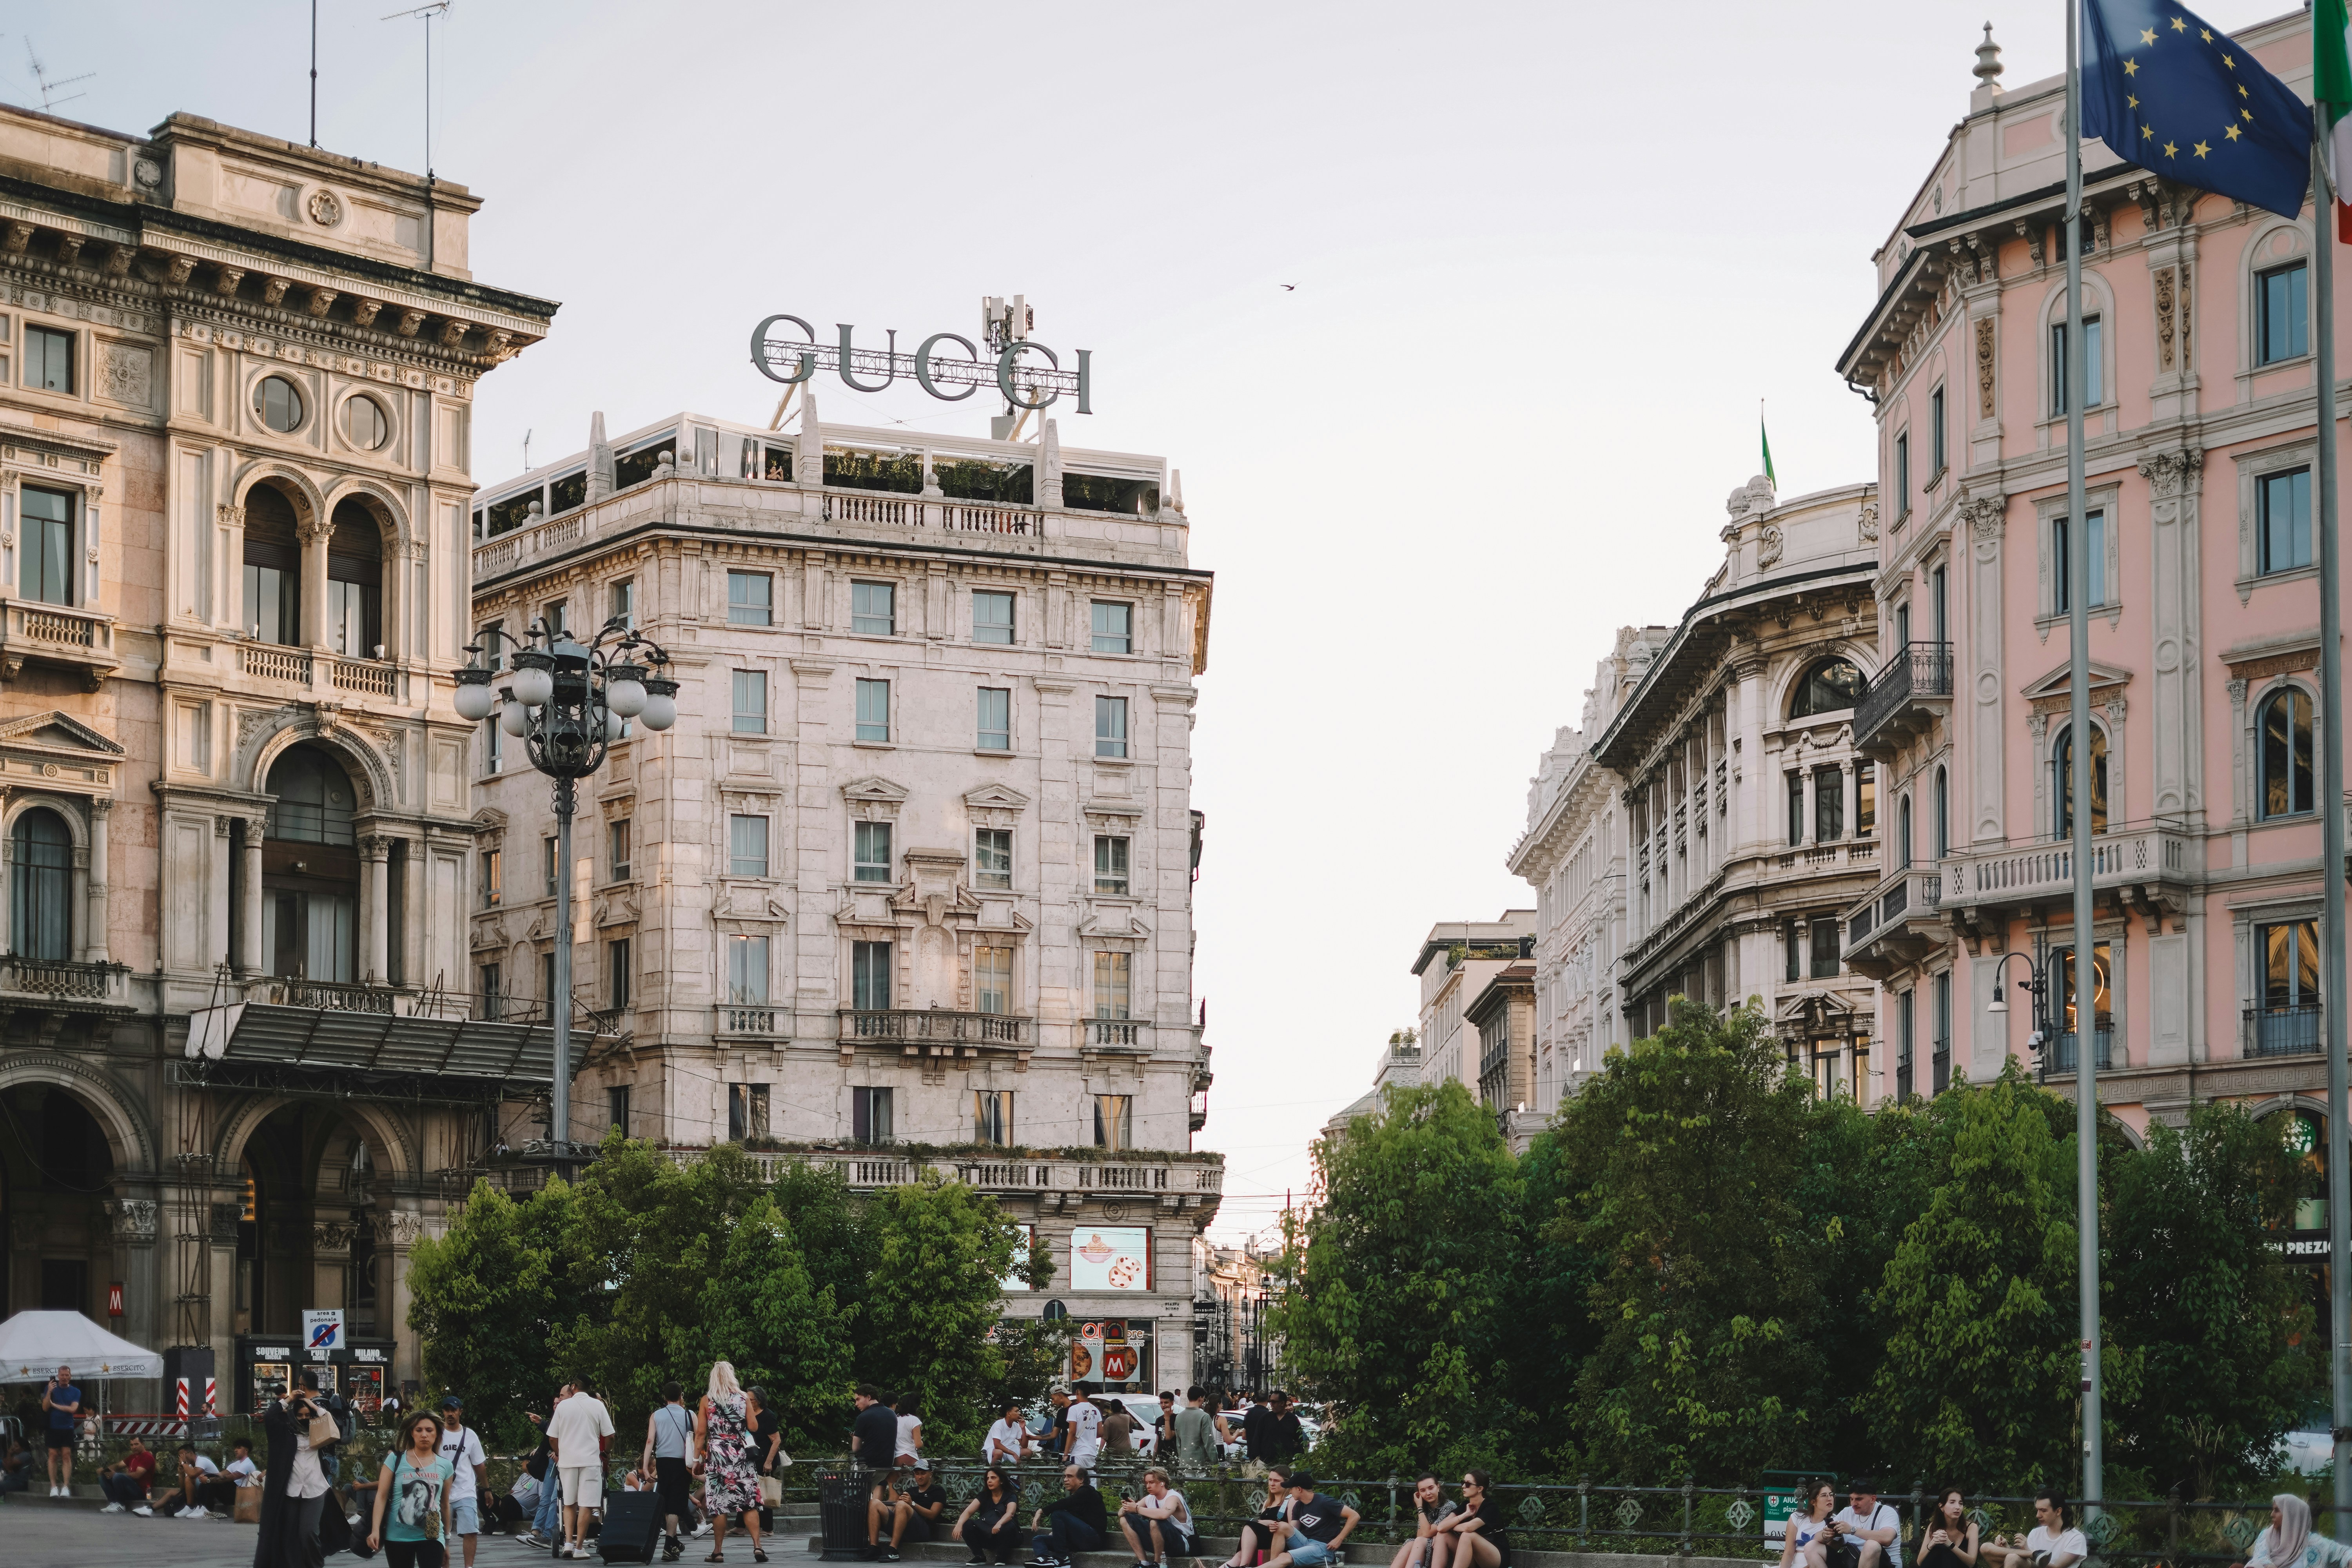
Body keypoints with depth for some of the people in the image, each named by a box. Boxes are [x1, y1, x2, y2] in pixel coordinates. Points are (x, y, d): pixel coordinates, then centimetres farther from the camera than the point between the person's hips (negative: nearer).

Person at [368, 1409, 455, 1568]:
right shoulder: (395, 1460, 0)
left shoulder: (445, 1466, 6)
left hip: (431, 1537, 0)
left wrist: (447, 1540, 20)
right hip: (397, 1537, 0)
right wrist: (375, 1530, -14)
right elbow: (382, 1496, -3)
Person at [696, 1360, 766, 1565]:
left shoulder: (707, 1400, 1)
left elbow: (701, 1432, -2)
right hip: (742, 1454, 1)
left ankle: (718, 1551, 3)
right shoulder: (743, 1398, 3)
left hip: (716, 1455, -1)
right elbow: (754, 1426, 0)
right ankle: (757, 1546, -9)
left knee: (718, 1504, 2)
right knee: (750, 1503, 2)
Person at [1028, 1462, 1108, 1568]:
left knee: (1058, 1514, -23)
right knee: (1038, 1540, 1)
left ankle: (1062, 1558, -22)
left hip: (1092, 1538, -9)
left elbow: (1064, 1503, -23)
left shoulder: (1087, 1492, -5)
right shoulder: (1075, 1495, 21)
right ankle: (1046, 1557, -36)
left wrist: (1041, 1511, -20)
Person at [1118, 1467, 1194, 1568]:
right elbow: (1121, 1513, 4)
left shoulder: (1173, 1497, -17)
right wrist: (1126, 1508, -21)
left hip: (1181, 1544, -8)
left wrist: (1137, 1509, -32)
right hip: (1157, 1543, 8)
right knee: (1125, 1520, -3)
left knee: (1155, 1522, -36)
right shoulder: (1149, 1499, 5)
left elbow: (1163, 1514, -41)